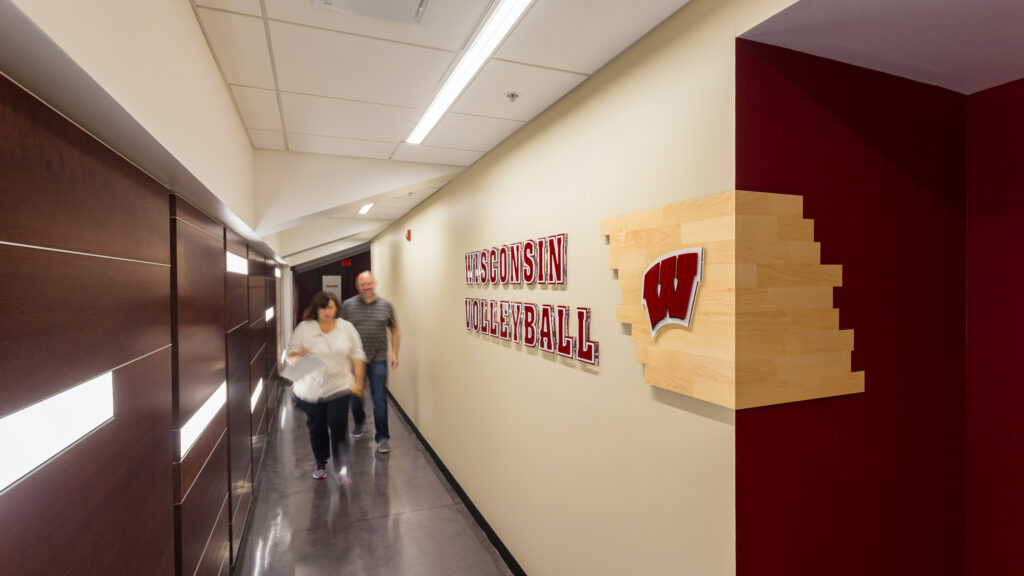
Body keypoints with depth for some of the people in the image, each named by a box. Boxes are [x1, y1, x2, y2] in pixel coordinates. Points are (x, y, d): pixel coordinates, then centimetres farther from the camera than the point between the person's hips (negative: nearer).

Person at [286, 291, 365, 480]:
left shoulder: (347, 327, 1)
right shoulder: (304, 328, -3)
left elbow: (357, 355, 5)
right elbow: (291, 354, 2)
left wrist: (358, 380, -2)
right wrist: (299, 356, -22)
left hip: (340, 387, 0)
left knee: (338, 425, -9)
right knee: (316, 427, 13)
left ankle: (340, 465, 6)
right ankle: (320, 463, 34)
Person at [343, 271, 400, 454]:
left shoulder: (386, 305, 1)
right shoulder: (348, 305, -1)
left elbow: (395, 330, 8)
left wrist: (394, 352, 0)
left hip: (378, 360, -1)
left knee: (379, 399, -3)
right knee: (355, 396, 17)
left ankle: (383, 437, 7)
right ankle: (359, 422, 46)